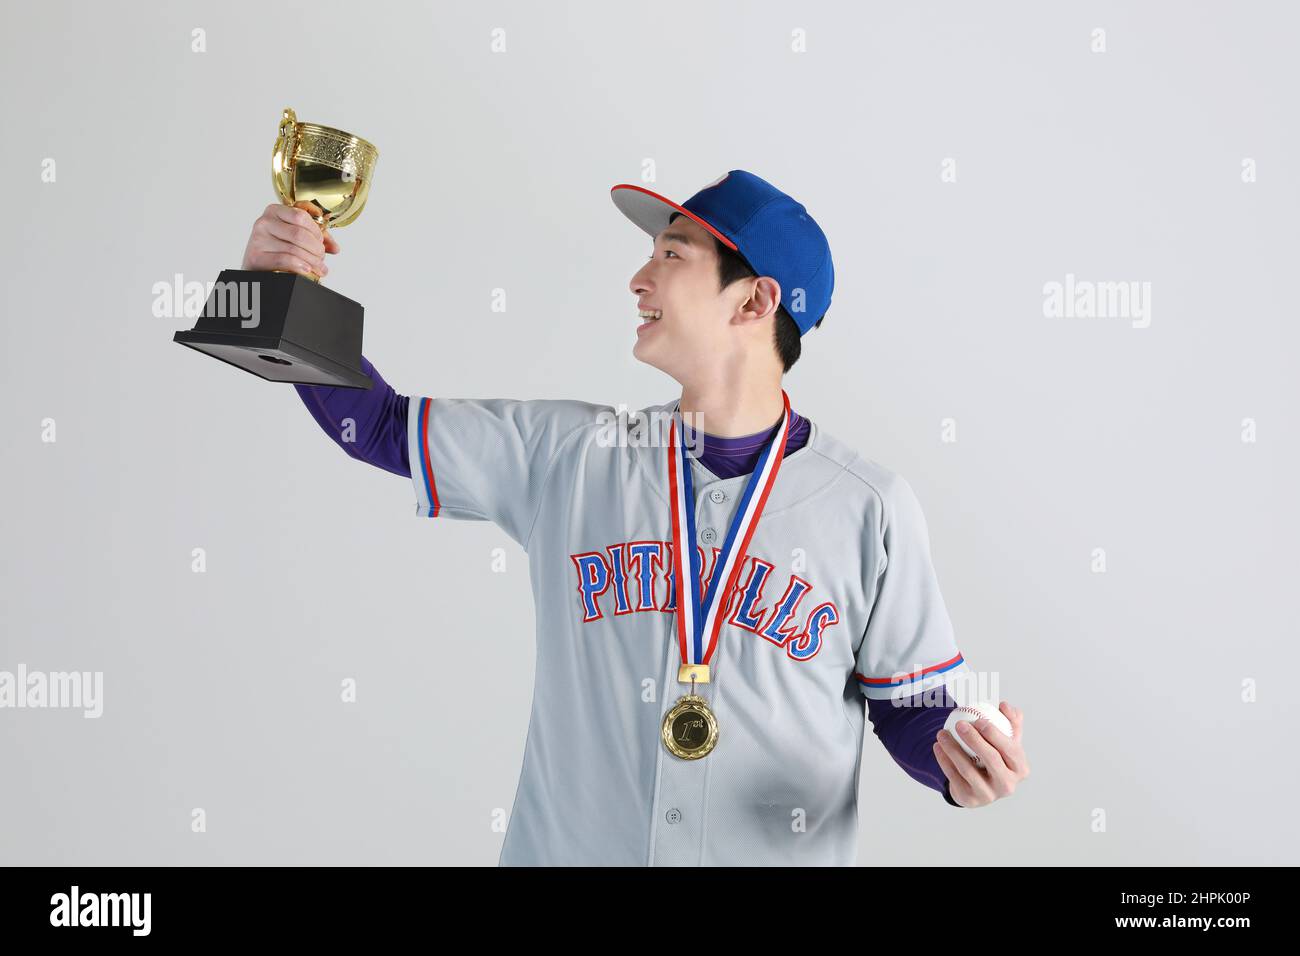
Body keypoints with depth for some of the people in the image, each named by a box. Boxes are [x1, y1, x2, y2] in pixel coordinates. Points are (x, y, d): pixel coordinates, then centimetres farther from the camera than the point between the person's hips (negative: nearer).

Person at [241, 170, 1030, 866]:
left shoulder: (870, 507, -7)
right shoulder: (563, 453, -3)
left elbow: (912, 704, -2)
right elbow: (379, 426, 3)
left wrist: (962, 766, -21)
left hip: (784, 851, -1)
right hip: (567, 847, 2)